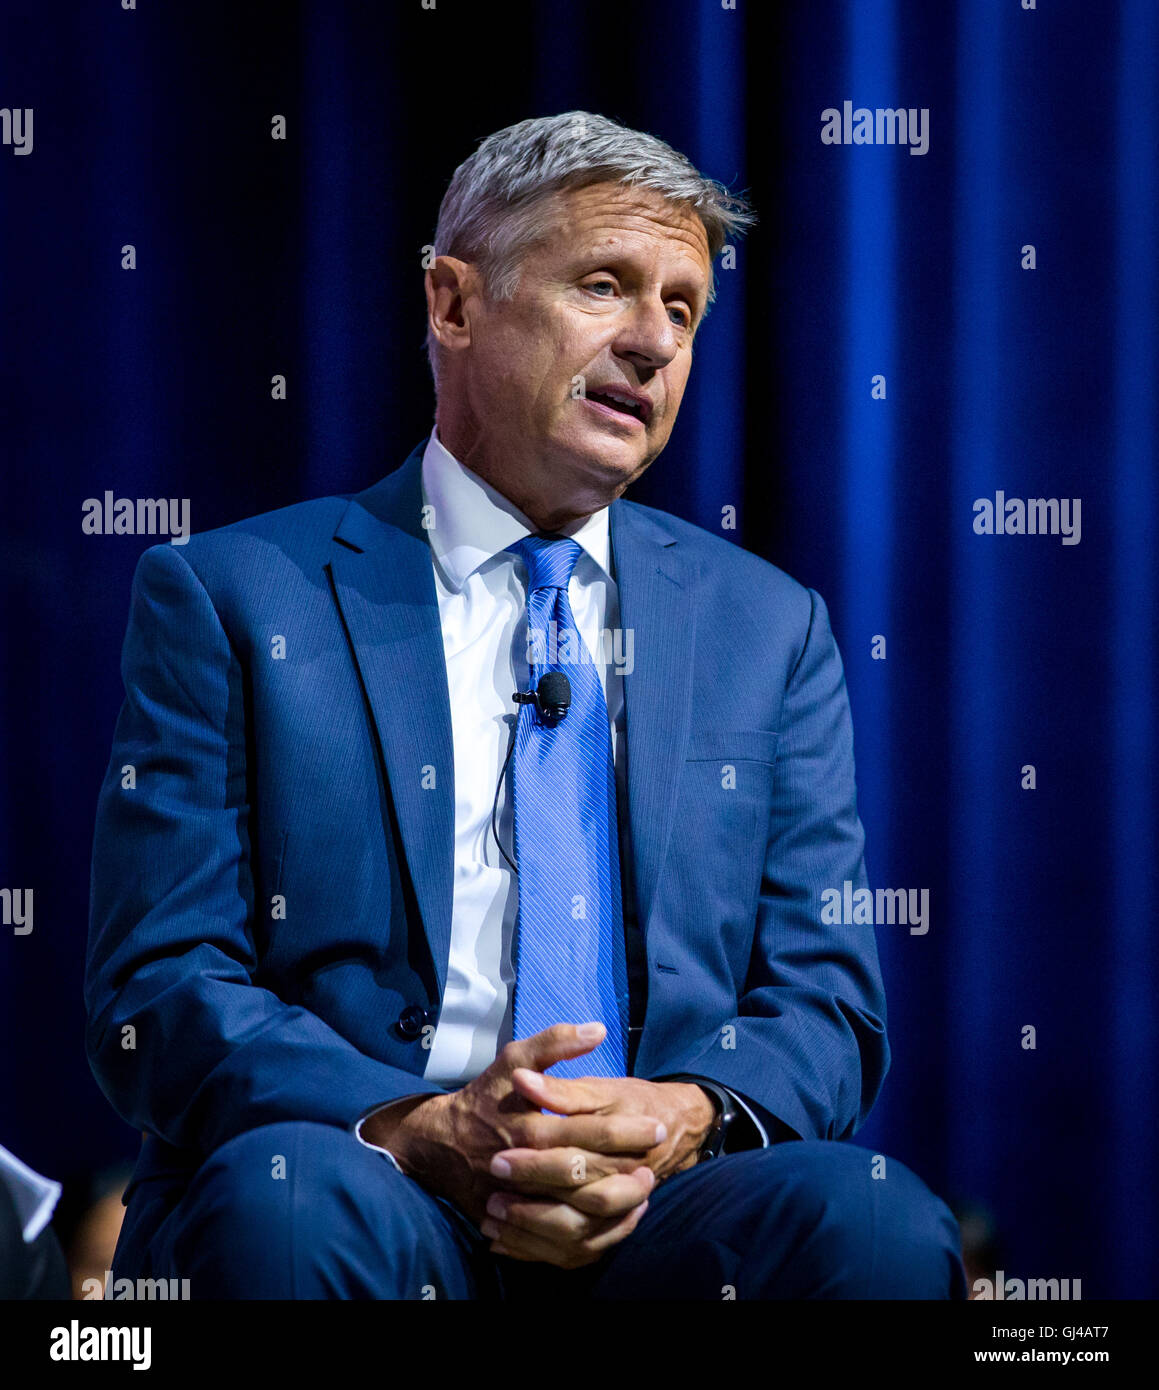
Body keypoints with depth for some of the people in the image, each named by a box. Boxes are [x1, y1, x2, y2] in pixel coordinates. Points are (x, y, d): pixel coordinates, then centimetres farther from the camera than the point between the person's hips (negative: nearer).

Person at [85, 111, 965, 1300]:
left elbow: (822, 998, 12)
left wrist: (685, 1117, -12)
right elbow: (160, 992, 0)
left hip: (657, 1205, 2)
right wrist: (417, 1133, -18)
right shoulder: (231, 600, 8)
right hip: (363, 1186, -2)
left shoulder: (771, 629, 18)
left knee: (870, 1217, -29)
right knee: (289, 1196, -36)